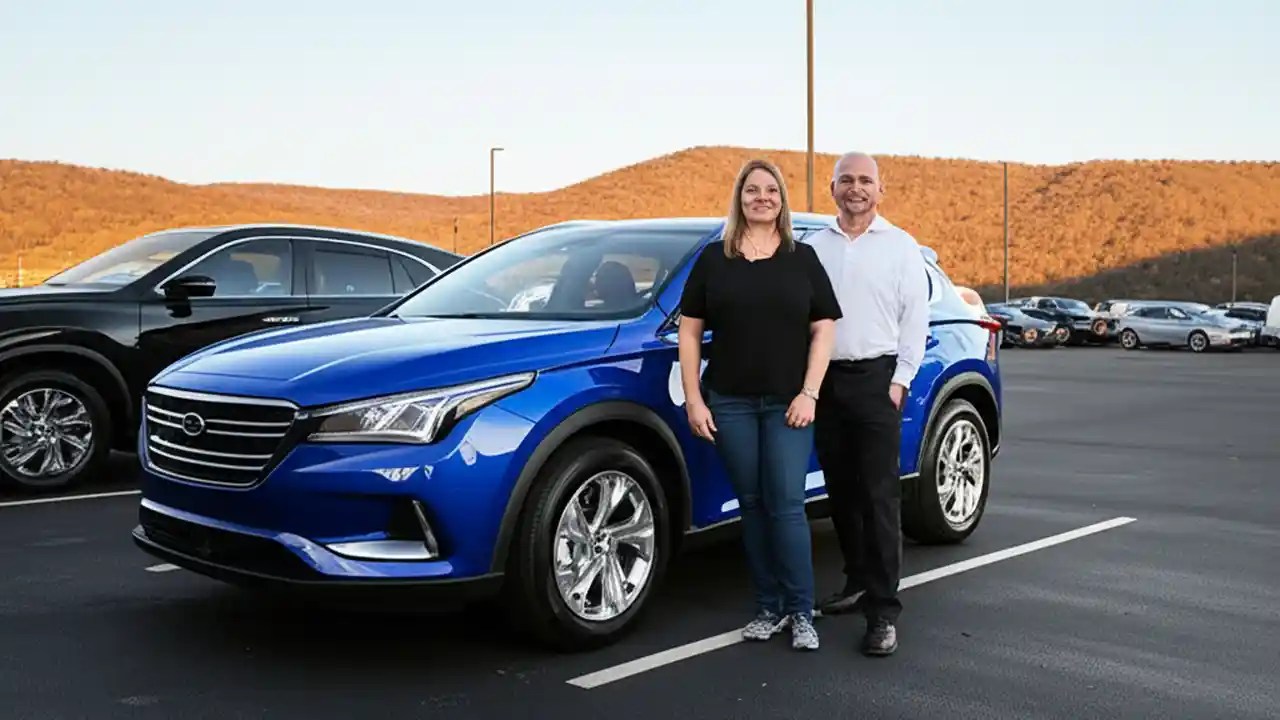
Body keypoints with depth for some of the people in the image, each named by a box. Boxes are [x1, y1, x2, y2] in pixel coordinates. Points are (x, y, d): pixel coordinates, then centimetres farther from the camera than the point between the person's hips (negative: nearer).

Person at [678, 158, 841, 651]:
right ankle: (769, 608, 16)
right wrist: (693, 399, -2)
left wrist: (809, 394, -6)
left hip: (788, 403, -1)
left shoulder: (803, 259, 7)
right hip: (730, 403, 1)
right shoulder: (713, 259, 6)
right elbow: (690, 331, 5)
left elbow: (823, 330, 4)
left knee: (786, 505, -5)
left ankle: (801, 613, 4)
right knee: (752, 505, 6)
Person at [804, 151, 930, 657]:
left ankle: (884, 611, -7)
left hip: (875, 378, -4)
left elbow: (915, 319, 1)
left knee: (879, 496, -7)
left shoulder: (900, 246, 4)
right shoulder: (814, 247, 11)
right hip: (825, 381, 4)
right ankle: (858, 582, 25)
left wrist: (900, 380, -7)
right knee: (841, 492, 10)